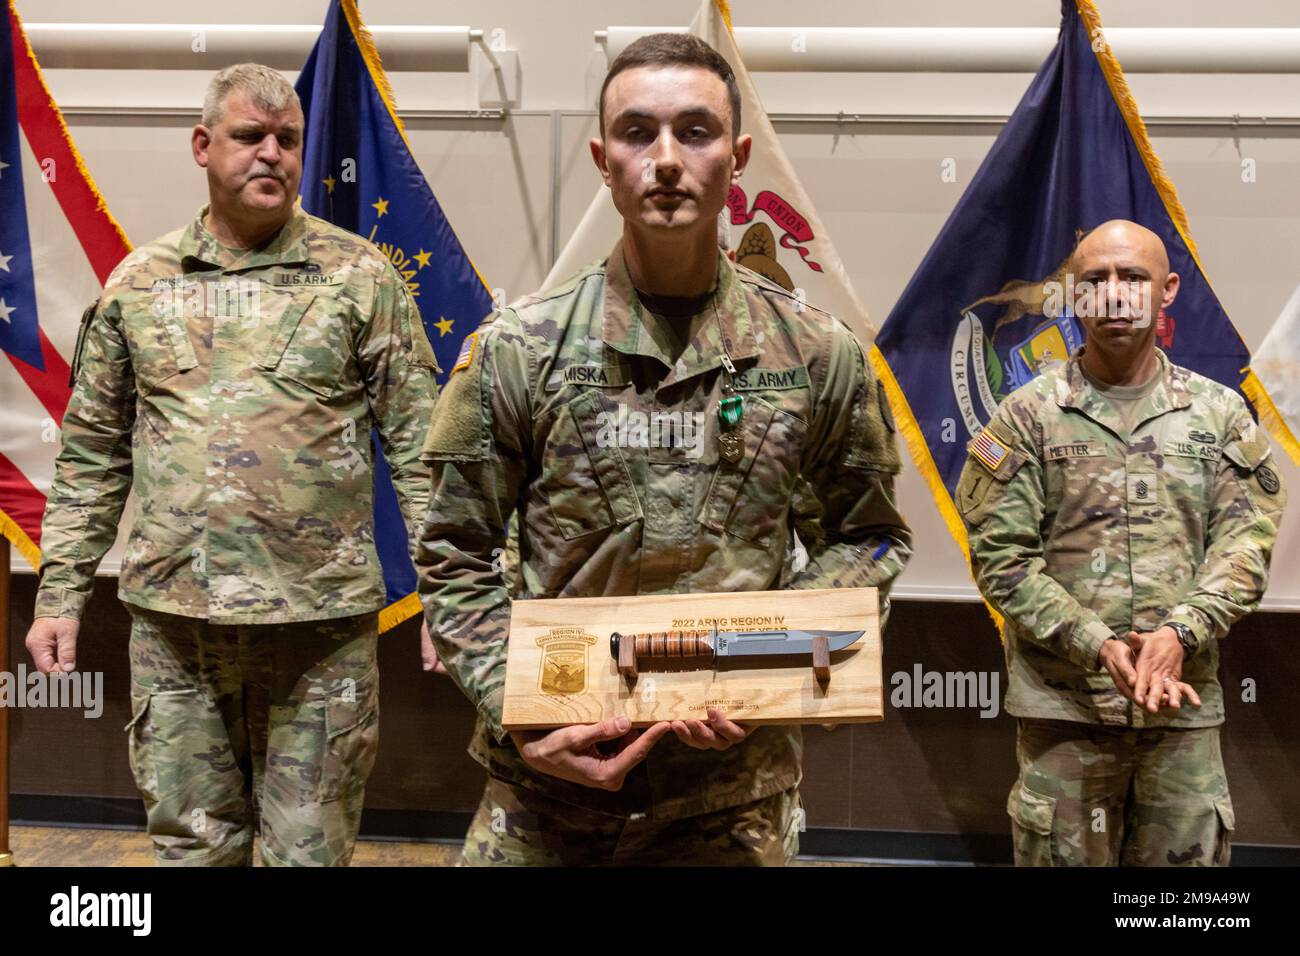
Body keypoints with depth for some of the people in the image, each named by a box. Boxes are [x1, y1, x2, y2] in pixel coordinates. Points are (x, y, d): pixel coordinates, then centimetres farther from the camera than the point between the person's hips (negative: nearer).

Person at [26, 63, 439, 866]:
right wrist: (61, 595, 8)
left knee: (311, 848, 8)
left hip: (321, 622, -2)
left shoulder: (360, 276, 1)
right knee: (192, 844, 12)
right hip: (171, 619, 2)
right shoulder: (139, 283, 8)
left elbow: (419, 446, -1)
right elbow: (93, 455, 12)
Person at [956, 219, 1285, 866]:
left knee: (1188, 853, 10)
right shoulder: (1029, 415, 0)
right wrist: (1098, 646, -16)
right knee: (1064, 853, 7)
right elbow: (1001, 557, -5)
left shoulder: (1220, 414, 6)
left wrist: (1180, 633, -17)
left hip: (1184, 703, 2)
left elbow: (1245, 543, 0)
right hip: (1062, 703, -2)